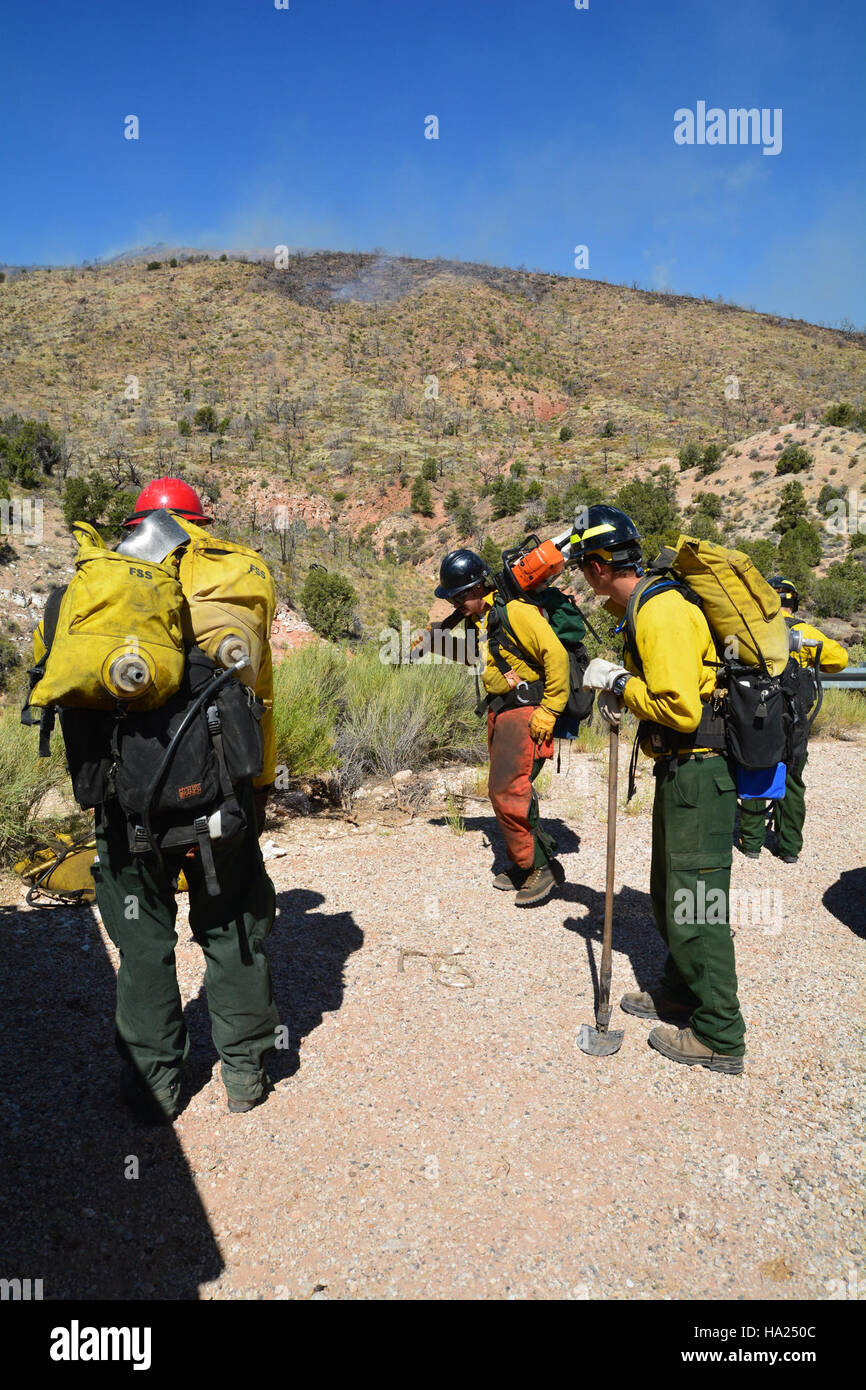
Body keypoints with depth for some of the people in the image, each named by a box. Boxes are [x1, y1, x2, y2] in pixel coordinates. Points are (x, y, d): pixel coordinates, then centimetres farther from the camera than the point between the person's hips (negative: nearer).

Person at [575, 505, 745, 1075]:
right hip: (681, 771, 11)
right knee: (669, 893, 22)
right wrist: (621, 688, 8)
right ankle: (680, 989, 40)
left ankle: (720, 1037, 13)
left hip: (699, 774, -10)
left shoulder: (661, 612, -21)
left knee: (694, 905, -2)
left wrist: (620, 682, -16)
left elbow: (681, 709, -27)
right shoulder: (647, 605, 12)